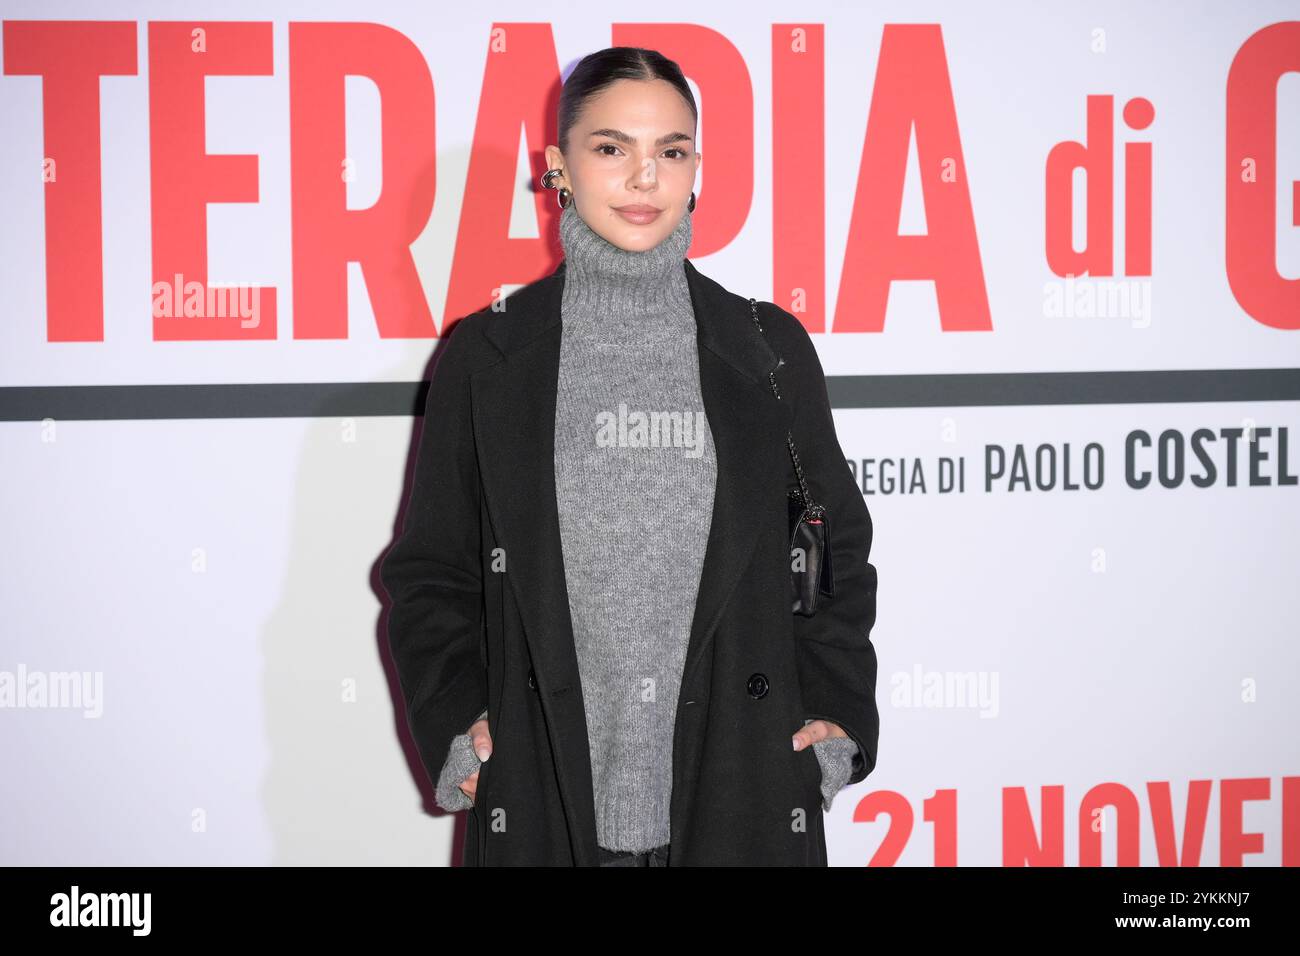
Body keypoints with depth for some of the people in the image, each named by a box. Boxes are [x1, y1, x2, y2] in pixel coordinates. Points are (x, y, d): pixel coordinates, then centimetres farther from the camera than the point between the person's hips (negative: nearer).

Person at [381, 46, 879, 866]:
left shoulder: (771, 348, 5)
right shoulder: (487, 353, 2)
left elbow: (837, 551, 12)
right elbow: (431, 571, 7)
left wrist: (837, 712, 1)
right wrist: (452, 720, -5)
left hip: (739, 795, 1)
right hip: (547, 806, -1)